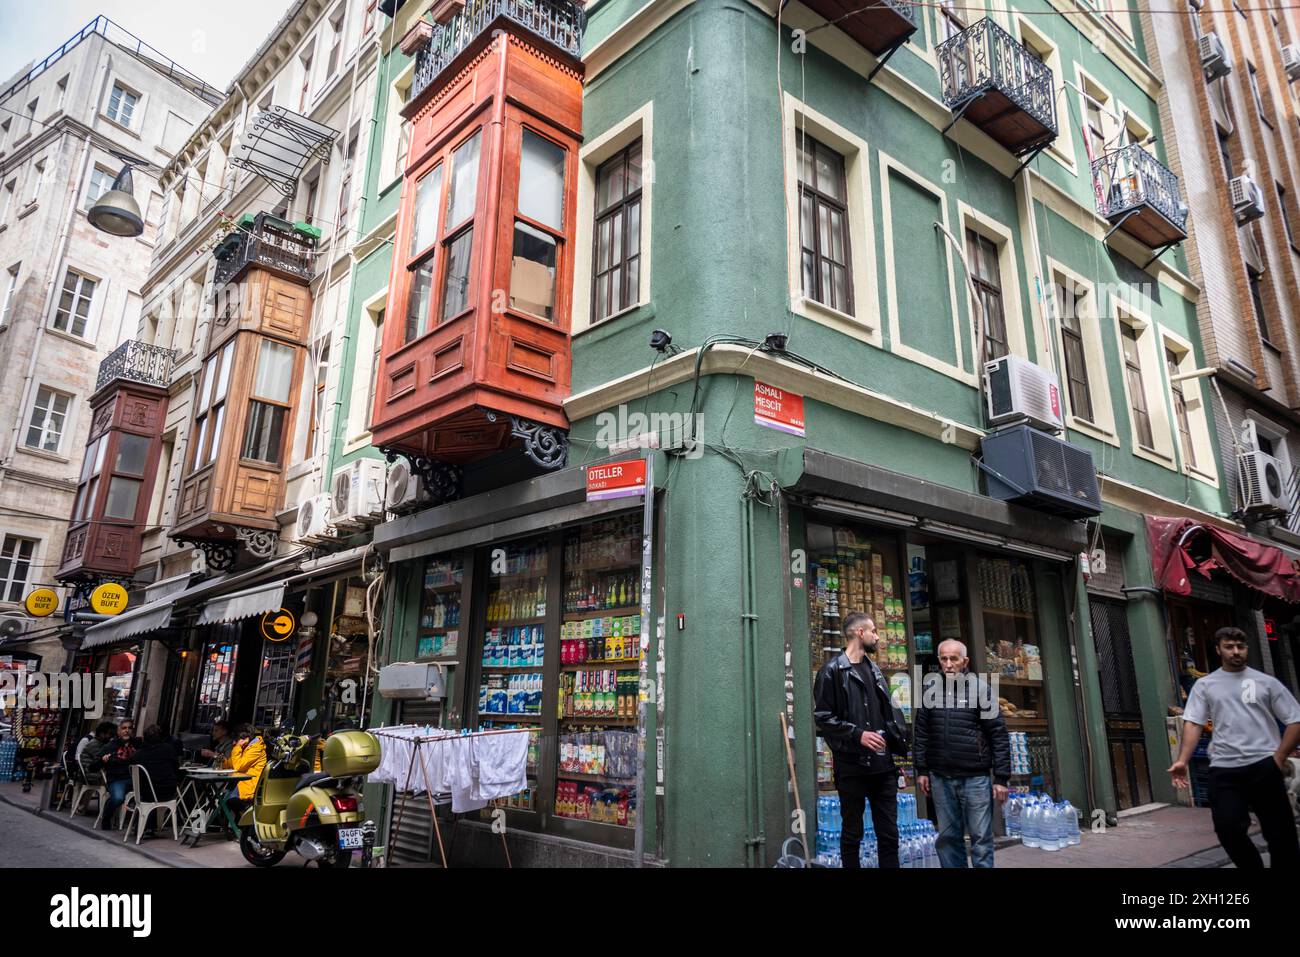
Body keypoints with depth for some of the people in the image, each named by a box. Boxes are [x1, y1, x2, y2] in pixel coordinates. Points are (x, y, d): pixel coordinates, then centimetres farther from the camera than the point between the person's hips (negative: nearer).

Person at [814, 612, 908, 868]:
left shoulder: (874, 671, 17)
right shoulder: (832, 671, -5)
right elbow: (822, 717, -10)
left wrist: (899, 742, 9)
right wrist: (857, 734, -18)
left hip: (882, 765, 6)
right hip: (852, 766, -6)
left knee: (889, 835, 8)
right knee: (852, 834, 4)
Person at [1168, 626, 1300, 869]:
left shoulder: (1266, 682, 8)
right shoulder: (1204, 685, 9)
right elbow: (1193, 723, 1)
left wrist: (1279, 757, -4)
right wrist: (1182, 760, -11)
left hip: (1263, 765, 0)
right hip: (1224, 768, 1)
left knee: (1280, 831, 5)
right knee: (1227, 828, -7)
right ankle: (1253, 866, 17)